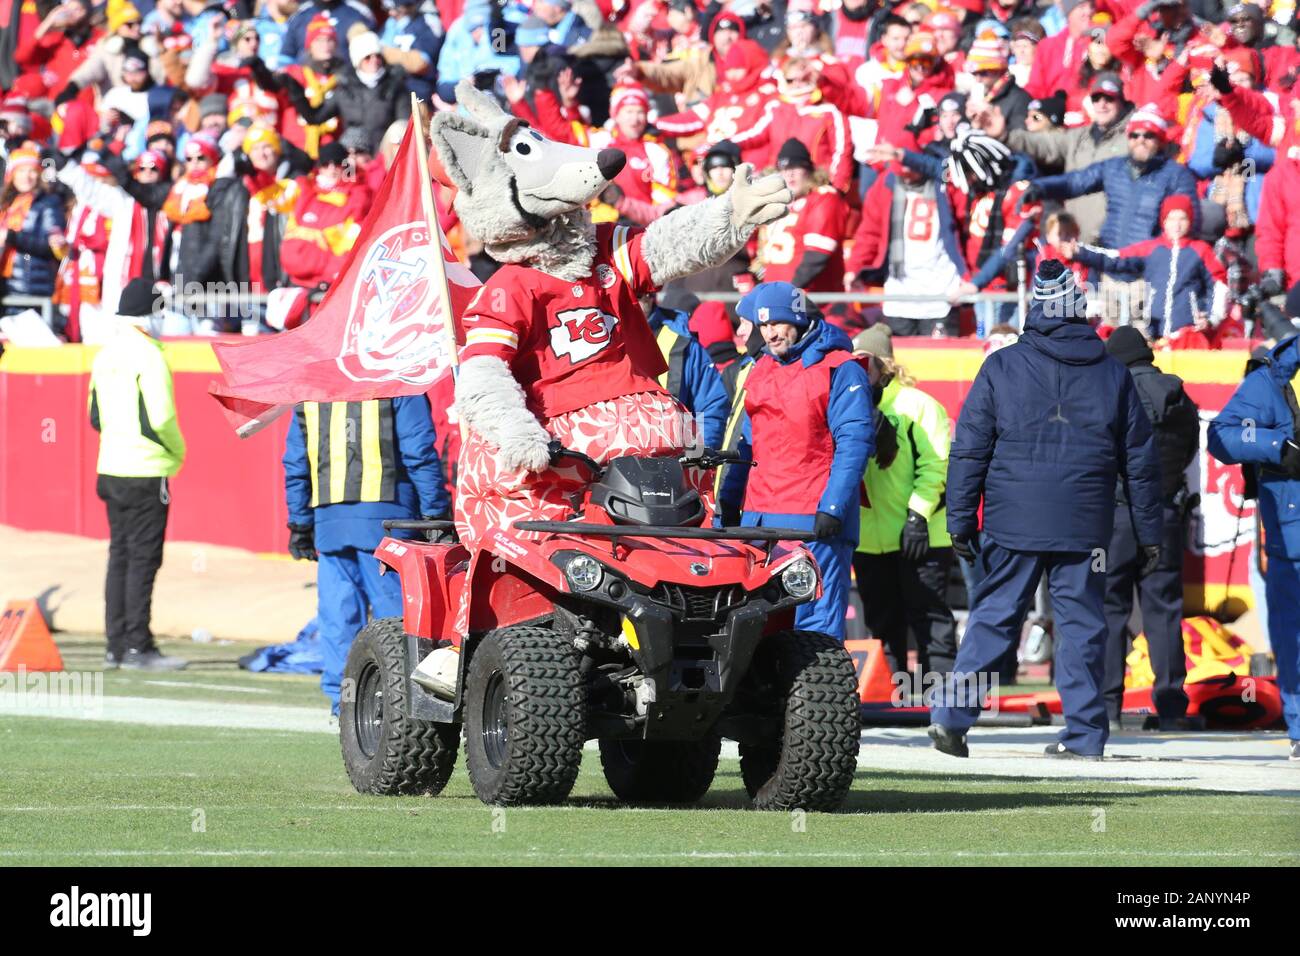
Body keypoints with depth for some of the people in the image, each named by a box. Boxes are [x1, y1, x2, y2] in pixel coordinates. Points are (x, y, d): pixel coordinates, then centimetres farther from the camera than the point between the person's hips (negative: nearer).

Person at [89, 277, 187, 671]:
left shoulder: (104, 355, 11)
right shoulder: (148, 355, -14)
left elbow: (96, 416, 15)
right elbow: (159, 418, -18)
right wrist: (178, 452, -3)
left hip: (110, 470, 8)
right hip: (145, 473, -8)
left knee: (120, 556, 12)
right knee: (143, 558, -5)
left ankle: (116, 646, 13)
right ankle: (137, 647, -6)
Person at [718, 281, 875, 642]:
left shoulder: (839, 370, -5)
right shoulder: (760, 371, 18)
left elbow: (854, 444, -11)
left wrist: (832, 509, -18)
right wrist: (728, 500, 19)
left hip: (814, 519, -7)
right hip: (758, 517, 7)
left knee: (816, 623, -11)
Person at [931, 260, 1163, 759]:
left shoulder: (1001, 367, 1)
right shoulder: (1113, 375, 7)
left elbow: (969, 450, 0)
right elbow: (1139, 460, 12)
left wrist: (960, 519, 4)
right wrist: (1149, 532, 18)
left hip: (1012, 524, 0)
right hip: (1085, 527, 0)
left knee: (993, 616, 5)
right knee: (1081, 624, 5)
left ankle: (952, 713, -4)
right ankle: (1084, 732, 3)